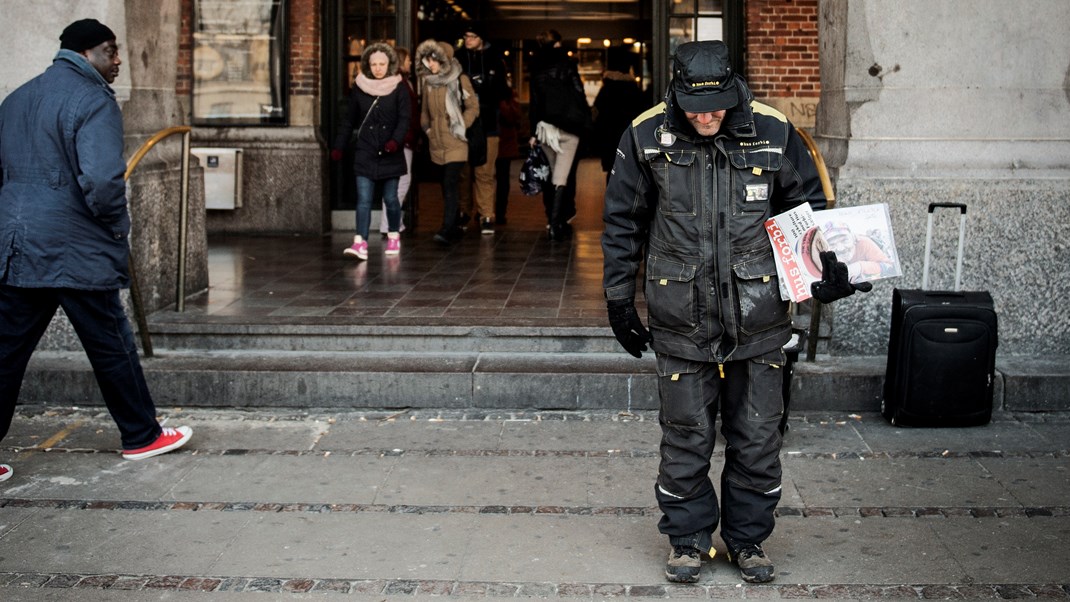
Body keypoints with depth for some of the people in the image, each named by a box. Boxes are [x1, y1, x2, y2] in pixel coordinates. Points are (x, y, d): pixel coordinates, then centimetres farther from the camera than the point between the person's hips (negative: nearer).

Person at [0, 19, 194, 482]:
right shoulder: (94, 101, -11)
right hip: (77, 252, -7)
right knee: (112, 348, 8)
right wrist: (119, 227, -8)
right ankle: (141, 436, 22)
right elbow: (102, 180, -23)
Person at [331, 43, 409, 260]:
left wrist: (395, 140, -24)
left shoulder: (399, 89, -1)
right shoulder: (359, 89, 5)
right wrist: (338, 146, 8)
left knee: (390, 198, 8)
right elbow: (349, 121, 11)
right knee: (363, 199, -8)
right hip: (365, 153, 1)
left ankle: (394, 238, 27)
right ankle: (360, 244, -14)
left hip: (390, 154, -1)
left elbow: (404, 119, -7)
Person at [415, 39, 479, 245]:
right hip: (437, 143, 6)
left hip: (455, 143, -6)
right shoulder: (428, 82, 11)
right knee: (447, 186, 11)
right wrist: (426, 127, 9)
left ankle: (447, 229, -20)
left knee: (450, 184, -15)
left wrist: (460, 127, -8)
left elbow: (473, 107, -3)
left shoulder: (459, 80, -6)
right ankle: (454, 228, 20)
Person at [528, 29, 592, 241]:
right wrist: (586, 123, 2)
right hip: (568, 126, -4)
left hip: (545, 127, 4)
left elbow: (534, 102, 10)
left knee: (553, 174, 16)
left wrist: (533, 132, 13)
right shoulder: (567, 64, -3)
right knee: (561, 176, -7)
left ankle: (556, 218, 23)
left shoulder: (536, 68, 8)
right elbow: (579, 94, -5)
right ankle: (556, 221, -17)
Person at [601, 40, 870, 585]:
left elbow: (809, 208, 10)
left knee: (757, 437, 9)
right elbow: (623, 223, 7)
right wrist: (619, 299, 8)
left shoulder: (772, 133, -3)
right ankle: (688, 539, 26)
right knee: (685, 437, 7)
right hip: (681, 320, 0)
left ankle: (748, 537, 28)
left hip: (758, 316, 1)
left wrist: (825, 268, -2)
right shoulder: (647, 136, -3)